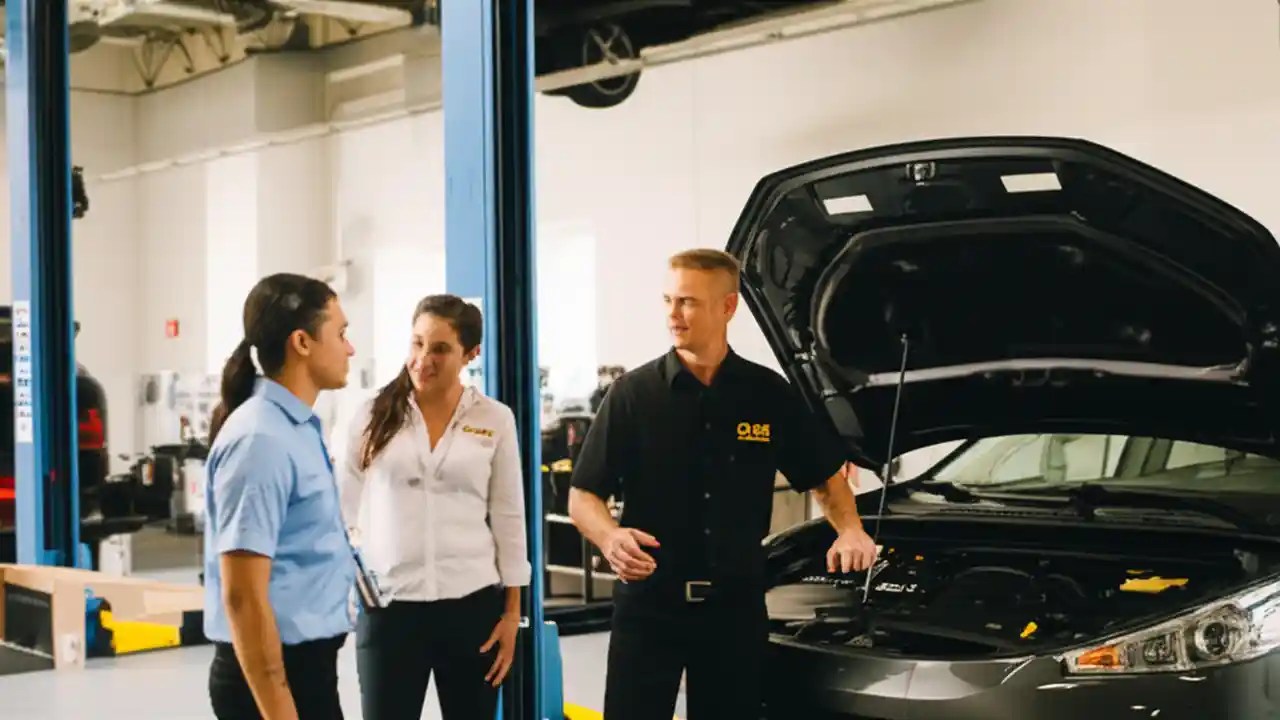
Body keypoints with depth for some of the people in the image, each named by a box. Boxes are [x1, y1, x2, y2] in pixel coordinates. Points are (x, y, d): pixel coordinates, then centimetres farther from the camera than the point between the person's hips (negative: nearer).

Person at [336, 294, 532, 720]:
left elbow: (509, 518, 4)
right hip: (388, 604, -1)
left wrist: (511, 612, 3)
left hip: (471, 603, 1)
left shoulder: (495, 419, 1)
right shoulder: (375, 414, 0)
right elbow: (342, 507, 7)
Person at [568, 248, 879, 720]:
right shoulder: (633, 393, -4)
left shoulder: (769, 394, 3)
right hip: (648, 604, -2)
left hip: (736, 604, 2)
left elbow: (826, 477, 14)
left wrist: (850, 531, -7)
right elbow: (583, 494, -4)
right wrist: (609, 537, -26)